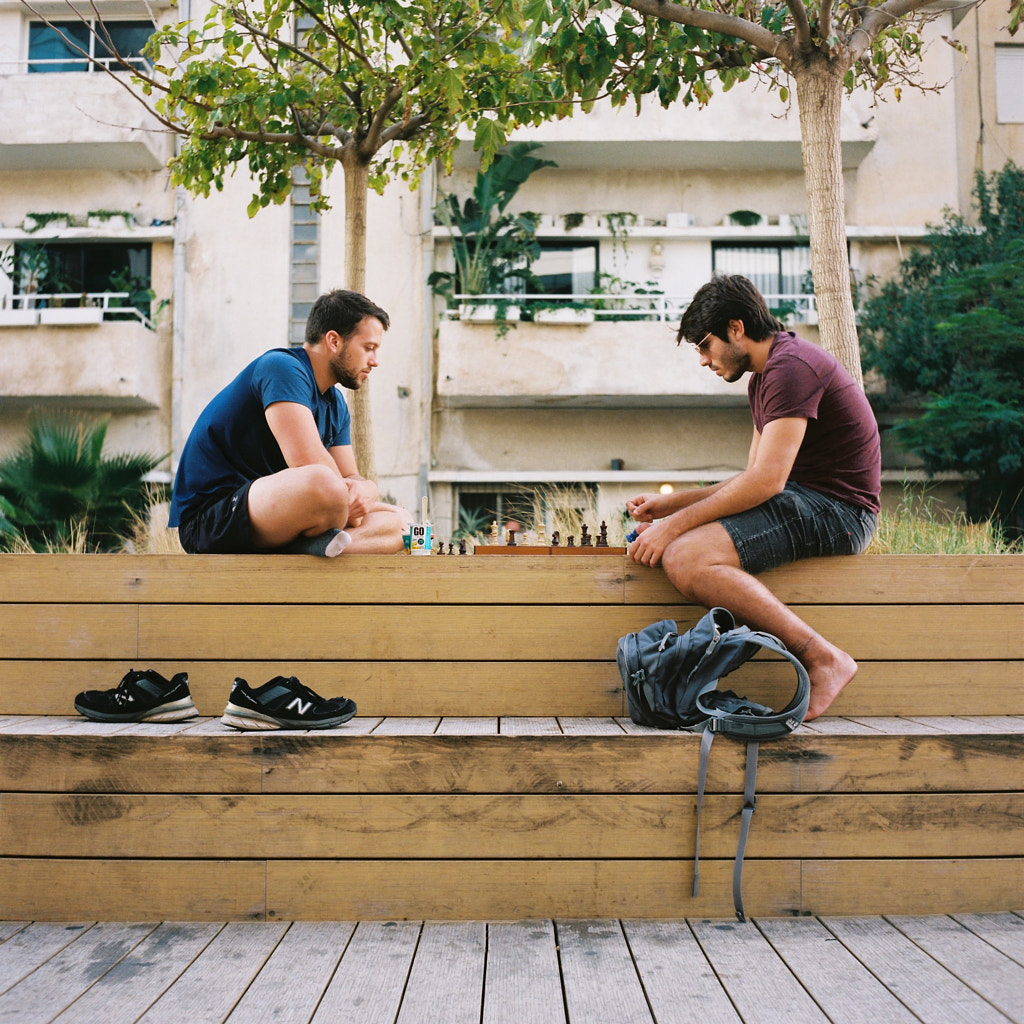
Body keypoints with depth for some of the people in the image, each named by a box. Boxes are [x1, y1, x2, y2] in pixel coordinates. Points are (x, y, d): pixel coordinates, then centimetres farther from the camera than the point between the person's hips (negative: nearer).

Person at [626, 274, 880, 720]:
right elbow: (754, 478, 19)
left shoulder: (791, 366, -15)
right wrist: (669, 505, 10)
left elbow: (767, 480, -24)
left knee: (685, 559, -28)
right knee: (654, 539, 9)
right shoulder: (762, 378, 19)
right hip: (798, 500, 11)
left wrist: (675, 524, -19)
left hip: (833, 509, -11)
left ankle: (823, 657, -20)